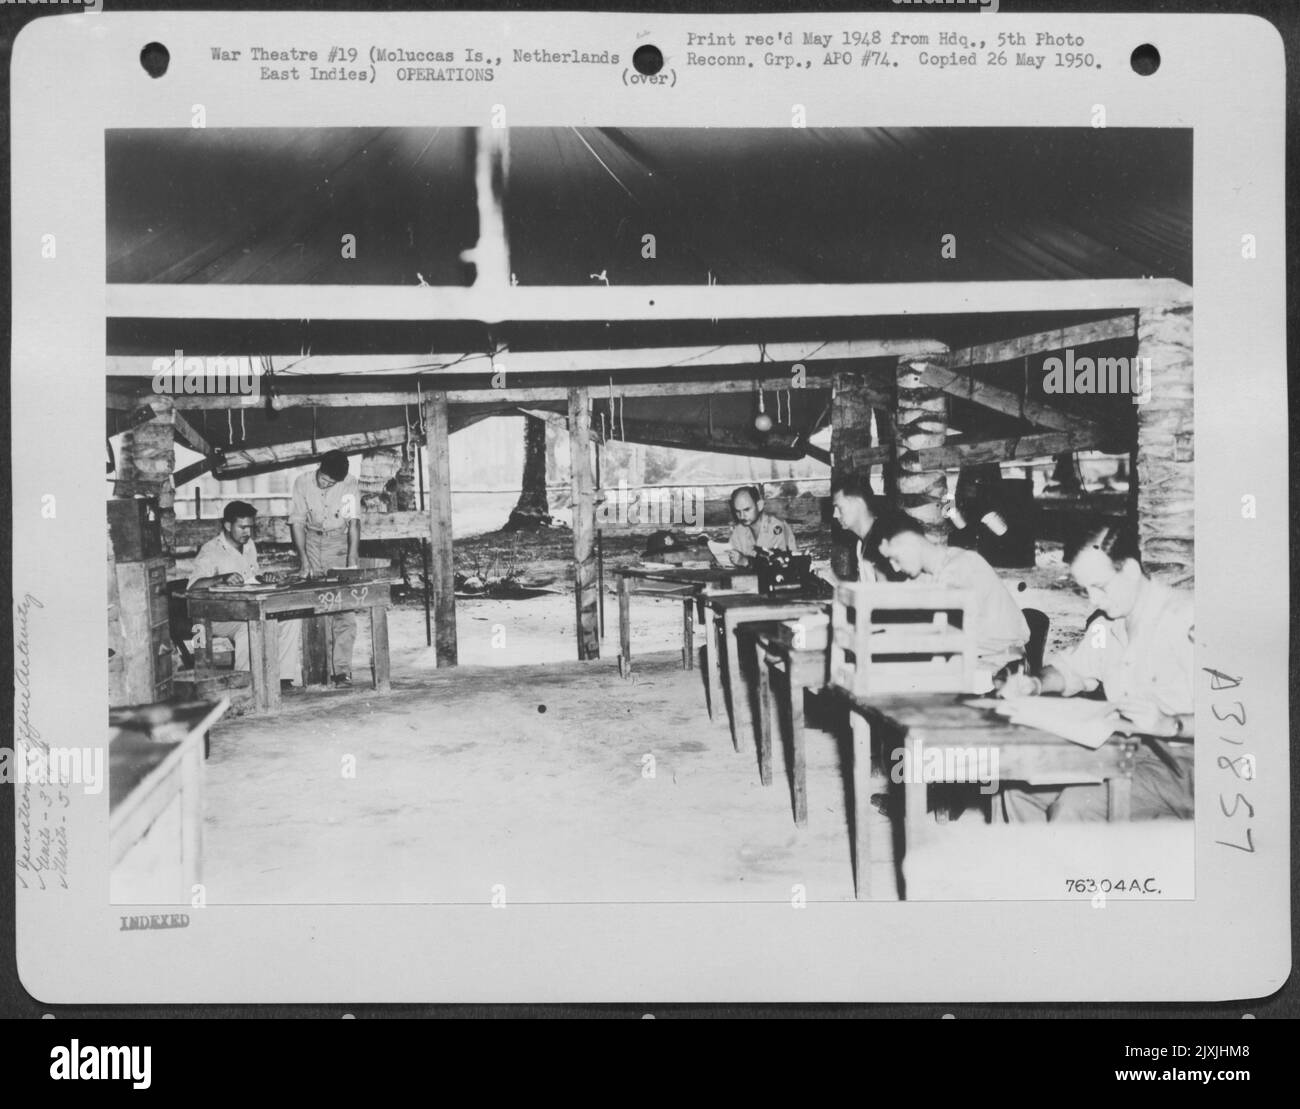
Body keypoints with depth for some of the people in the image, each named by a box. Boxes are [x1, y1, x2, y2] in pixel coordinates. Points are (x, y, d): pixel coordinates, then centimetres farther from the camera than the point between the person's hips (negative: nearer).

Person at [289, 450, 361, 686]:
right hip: (312, 545, 1)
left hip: (341, 545, -1)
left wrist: (352, 559, -25)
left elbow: (354, 522, -15)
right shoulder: (302, 484, -8)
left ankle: (342, 669, -8)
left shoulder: (349, 485, -11)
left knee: (344, 611, -9)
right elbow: (297, 522, -8)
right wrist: (304, 559, -18)